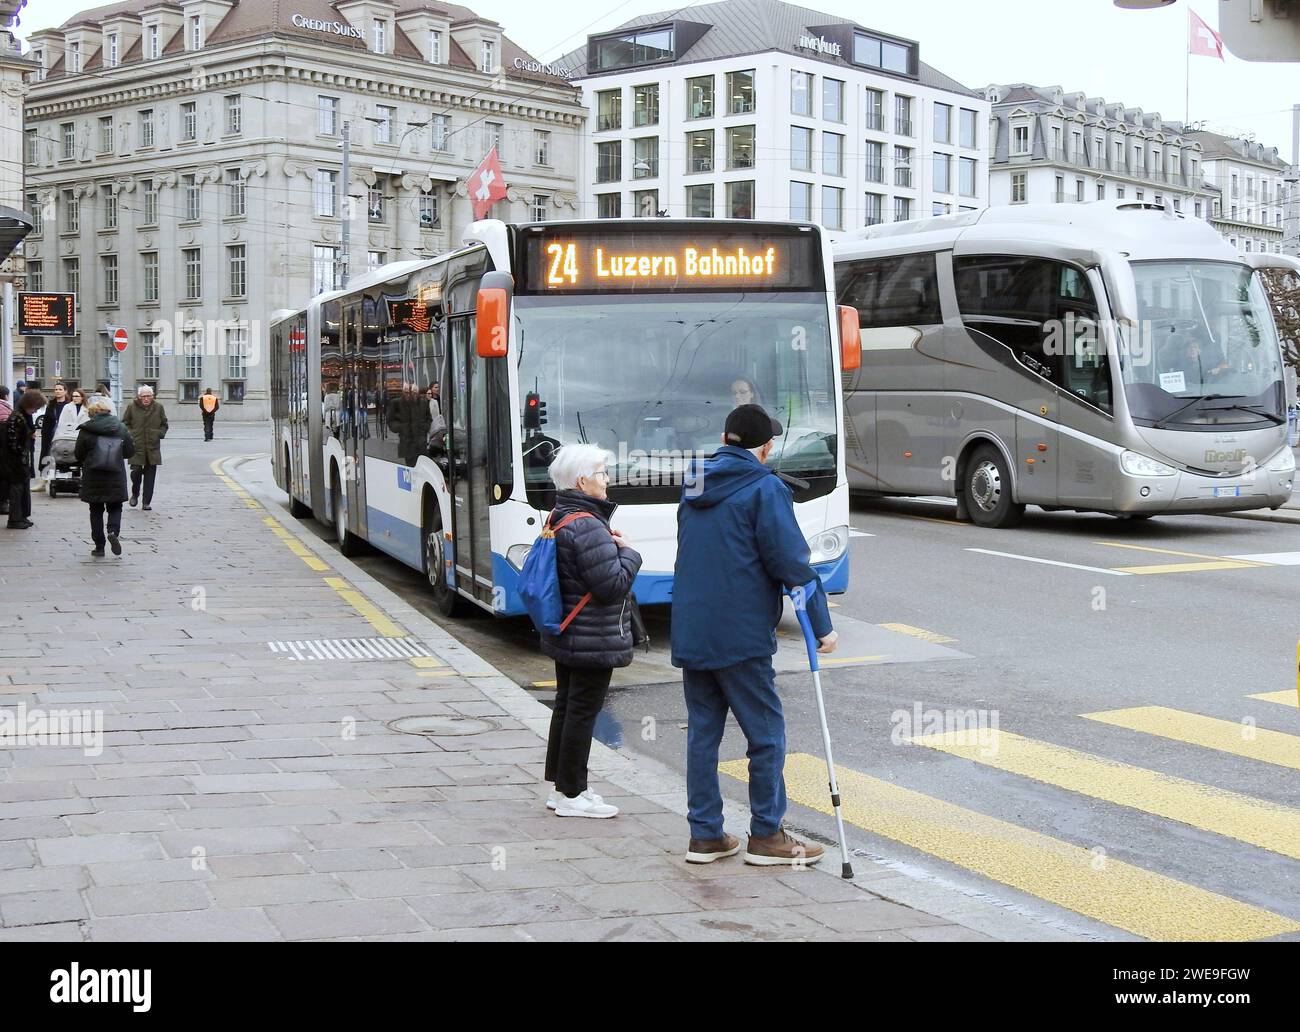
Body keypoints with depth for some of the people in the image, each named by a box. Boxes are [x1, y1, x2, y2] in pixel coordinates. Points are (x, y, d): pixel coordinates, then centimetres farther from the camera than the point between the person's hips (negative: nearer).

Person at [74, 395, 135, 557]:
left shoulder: (86, 430, -8)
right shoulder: (121, 428, -2)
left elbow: (79, 455, -4)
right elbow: (130, 451, 3)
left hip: (93, 477, -1)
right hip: (116, 477, 1)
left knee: (96, 510, 9)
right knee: (115, 508, 14)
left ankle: (99, 546, 10)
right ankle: (113, 531, -14)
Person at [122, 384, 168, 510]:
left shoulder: (158, 408, 6)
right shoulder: (132, 407, 1)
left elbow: (164, 424, 16)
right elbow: (124, 424, 9)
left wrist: (160, 433, -1)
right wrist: (130, 434, -6)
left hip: (153, 447, 1)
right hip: (136, 446, -1)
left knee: (150, 474, 1)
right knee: (136, 470, -8)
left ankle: (147, 502, 8)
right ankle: (135, 493, 22)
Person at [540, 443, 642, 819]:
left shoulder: (558, 519, 8)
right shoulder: (587, 527, -24)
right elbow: (614, 585, -24)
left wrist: (611, 545, 5)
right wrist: (628, 552, -8)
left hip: (565, 635, 10)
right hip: (592, 640, -10)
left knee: (566, 705, 17)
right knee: (583, 711, -2)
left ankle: (559, 786, 26)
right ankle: (572, 795, 6)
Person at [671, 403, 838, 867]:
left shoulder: (695, 486, 14)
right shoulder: (765, 488, -9)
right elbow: (791, 561, -13)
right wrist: (822, 624, -8)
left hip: (690, 633, 7)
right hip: (740, 635, -7)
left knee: (702, 732, 11)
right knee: (766, 733, 3)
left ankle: (705, 835, 14)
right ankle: (766, 836, 9)